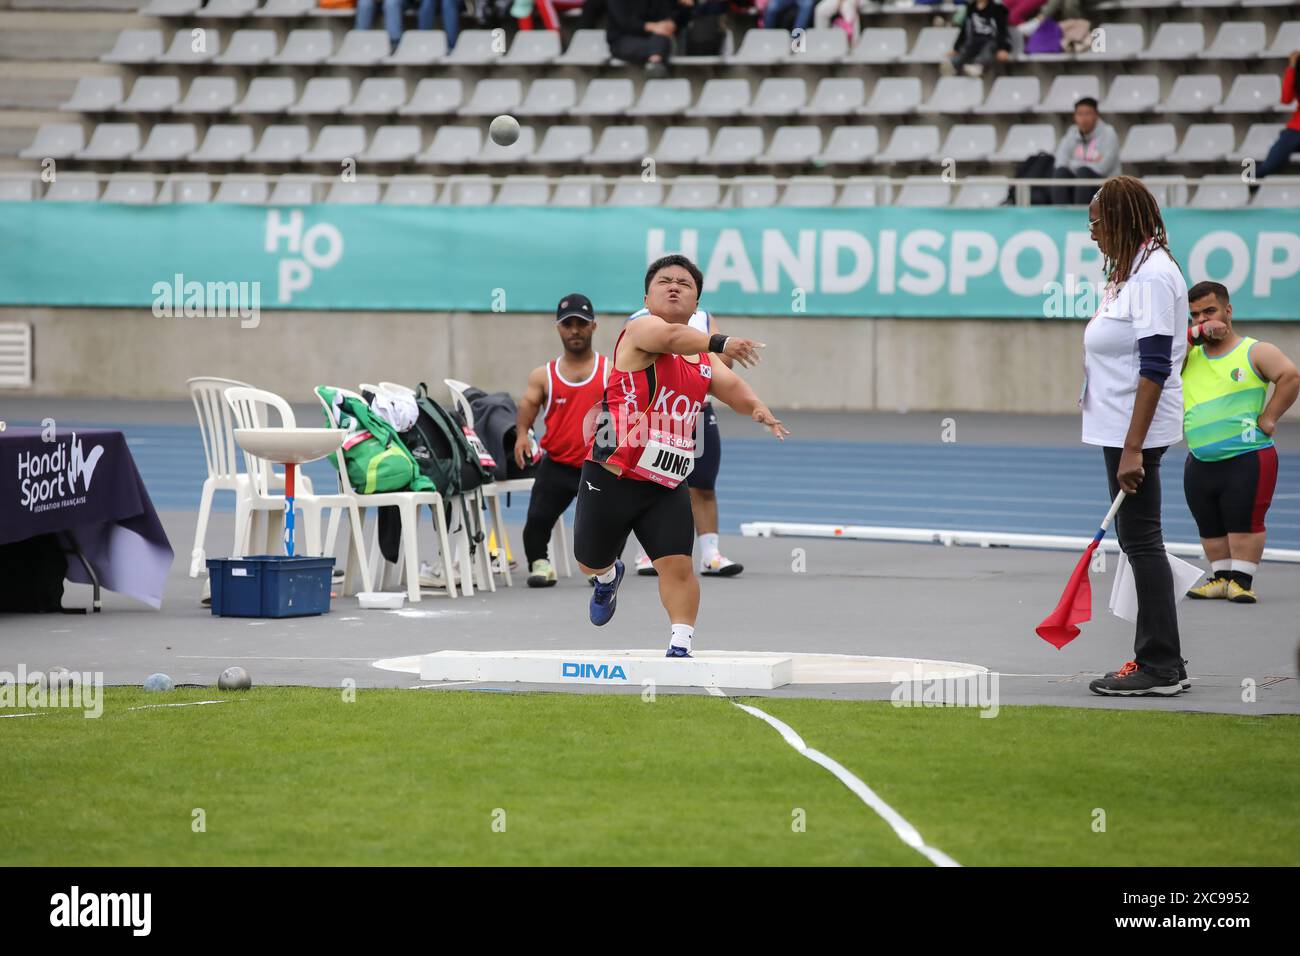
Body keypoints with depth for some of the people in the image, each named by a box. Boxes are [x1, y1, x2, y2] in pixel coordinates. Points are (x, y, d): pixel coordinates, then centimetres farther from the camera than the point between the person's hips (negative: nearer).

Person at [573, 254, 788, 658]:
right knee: (591, 562, 14)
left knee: (678, 565, -12)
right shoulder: (641, 329, -8)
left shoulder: (704, 361, 14)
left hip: (667, 487, 4)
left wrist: (757, 408, -24)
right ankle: (609, 578, 47)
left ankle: (681, 644, -6)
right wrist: (721, 343, -46)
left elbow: (731, 386, -1)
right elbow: (671, 337, -30)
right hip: (611, 477, -4)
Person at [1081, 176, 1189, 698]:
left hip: (1138, 431, -10)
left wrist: (1133, 449, -24)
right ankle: (1162, 661, 18)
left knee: (1141, 541, -8)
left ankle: (1160, 667, -5)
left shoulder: (1153, 275, -16)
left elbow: (1155, 367, -21)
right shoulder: (1129, 272, 15)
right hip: (1120, 430, 10)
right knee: (1136, 540, 12)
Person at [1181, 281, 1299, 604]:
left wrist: (1268, 417, -14)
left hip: (1248, 459, -5)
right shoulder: (1188, 355, 12)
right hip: (1200, 464, 5)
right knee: (1209, 527, 9)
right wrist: (1197, 333, -8)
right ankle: (1221, 578, 19)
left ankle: (1242, 580, -4)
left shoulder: (1254, 352, -2)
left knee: (1245, 522, -8)